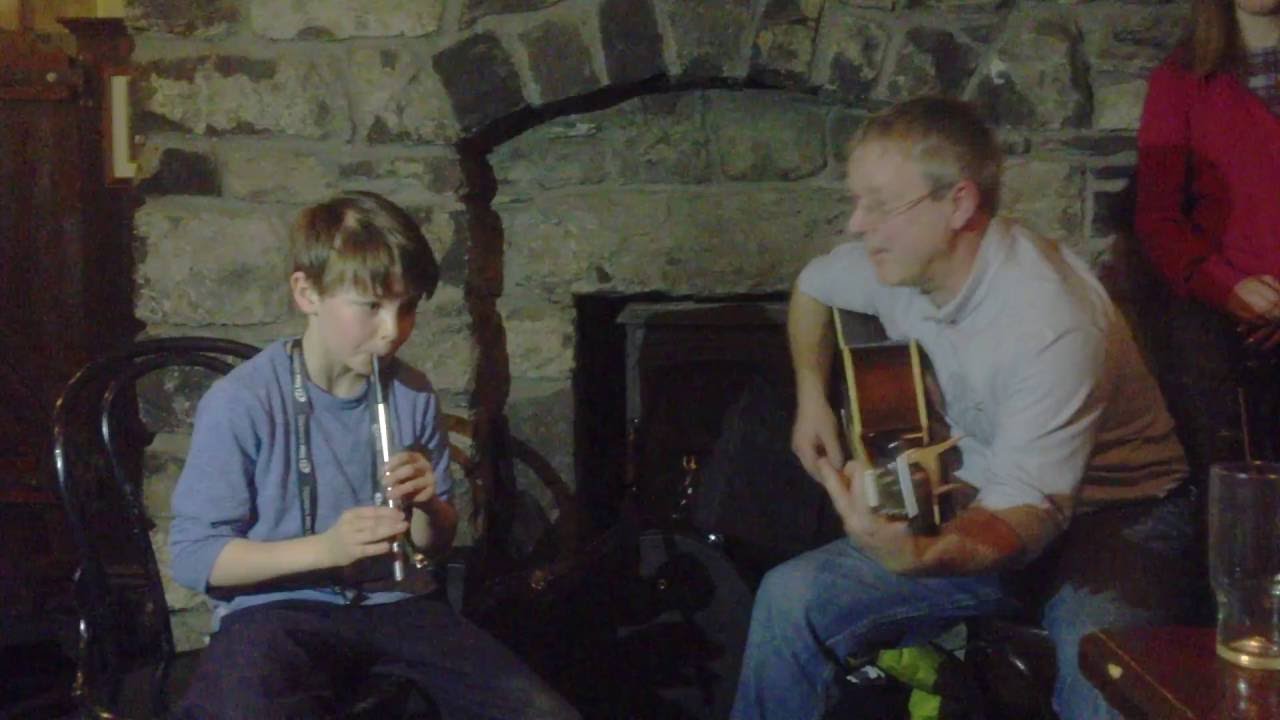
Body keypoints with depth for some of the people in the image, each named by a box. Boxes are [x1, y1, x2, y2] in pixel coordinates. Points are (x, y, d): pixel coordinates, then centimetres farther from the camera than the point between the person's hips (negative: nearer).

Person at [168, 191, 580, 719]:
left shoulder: (413, 396, 5)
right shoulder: (241, 402, -11)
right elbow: (192, 555, -10)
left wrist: (427, 506, -8)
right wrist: (324, 548, -21)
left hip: (394, 602, 5)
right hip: (276, 609, -4)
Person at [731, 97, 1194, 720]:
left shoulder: (1055, 323, -29)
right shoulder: (892, 264, -6)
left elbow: (1030, 510, -34)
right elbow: (812, 289, 19)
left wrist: (921, 556, -52)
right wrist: (811, 397, 9)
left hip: (1112, 512, -6)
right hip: (983, 502, 6)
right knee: (790, 598, -13)